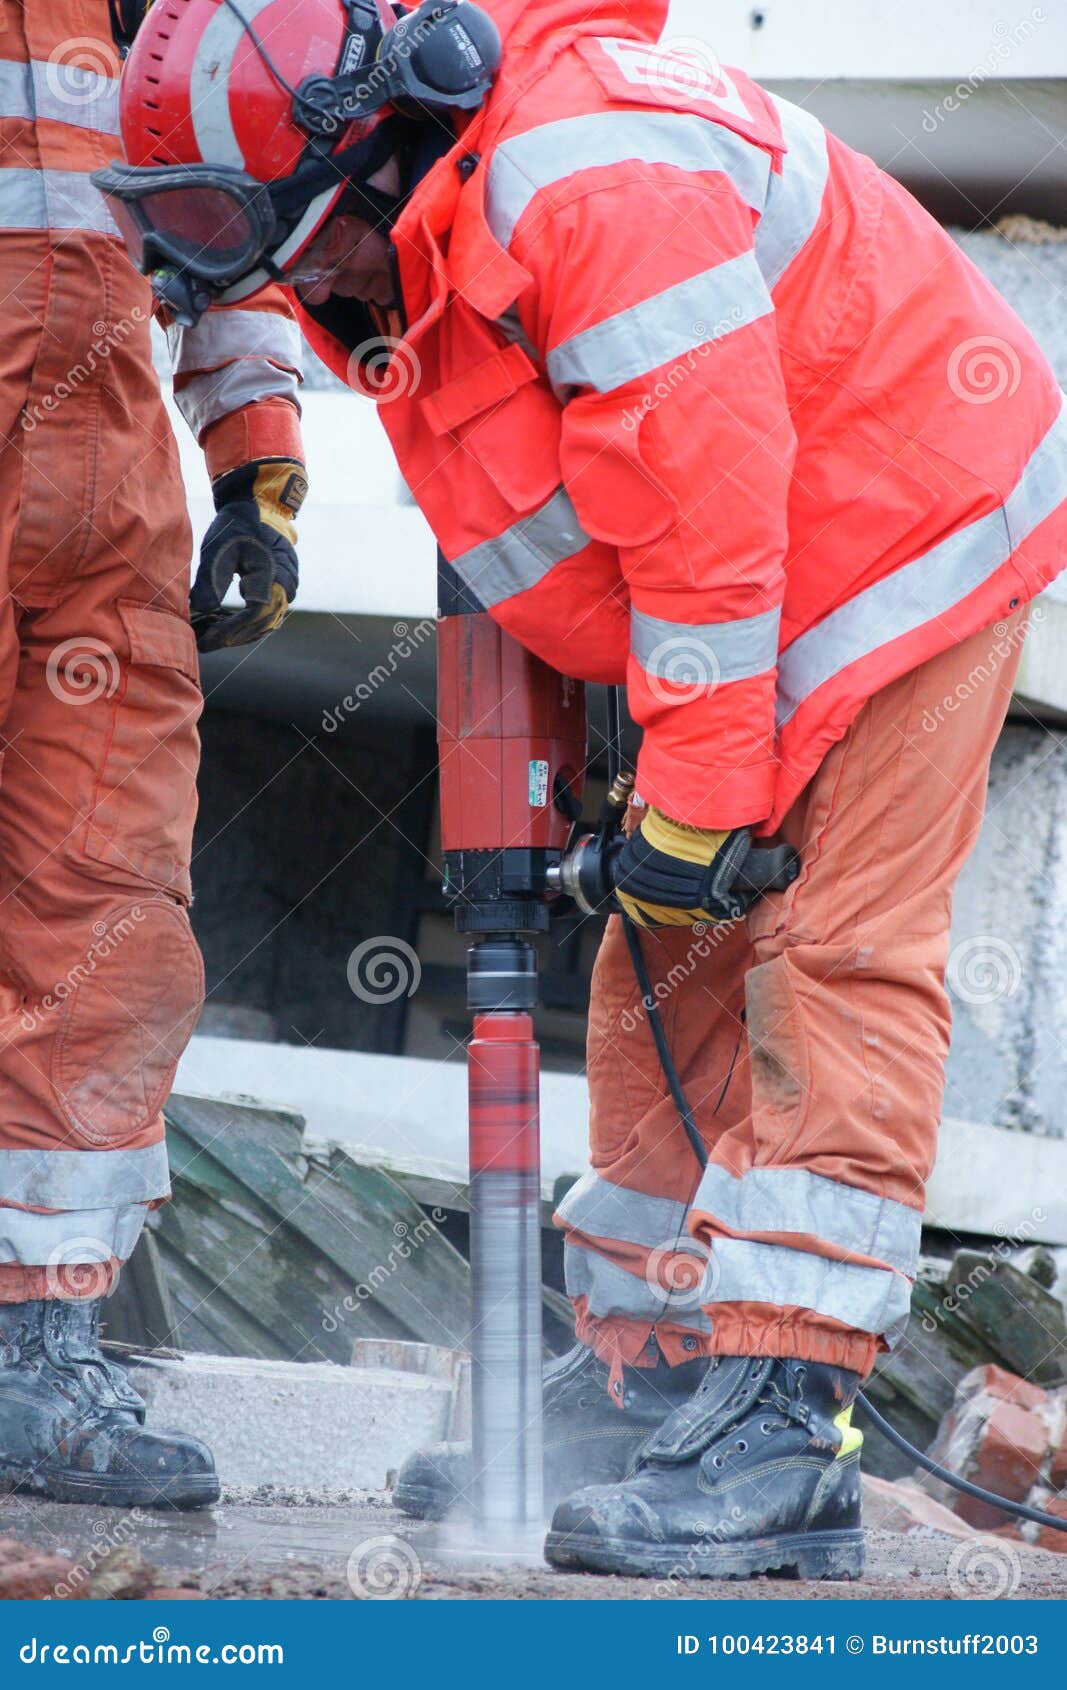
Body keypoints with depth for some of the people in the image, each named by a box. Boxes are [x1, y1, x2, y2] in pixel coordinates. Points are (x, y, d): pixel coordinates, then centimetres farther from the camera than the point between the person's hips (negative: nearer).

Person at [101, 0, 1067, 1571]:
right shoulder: (403, 242, 1)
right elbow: (542, 531, 15)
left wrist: (690, 807, -23)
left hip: (911, 532, -10)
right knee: (673, 976, 8)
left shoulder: (592, 184, -30)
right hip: (758, 613, 10)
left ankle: (782, 1429, -19)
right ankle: (645, 1384, 12)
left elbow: (709, 510, -28)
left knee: (835, 964, -14)